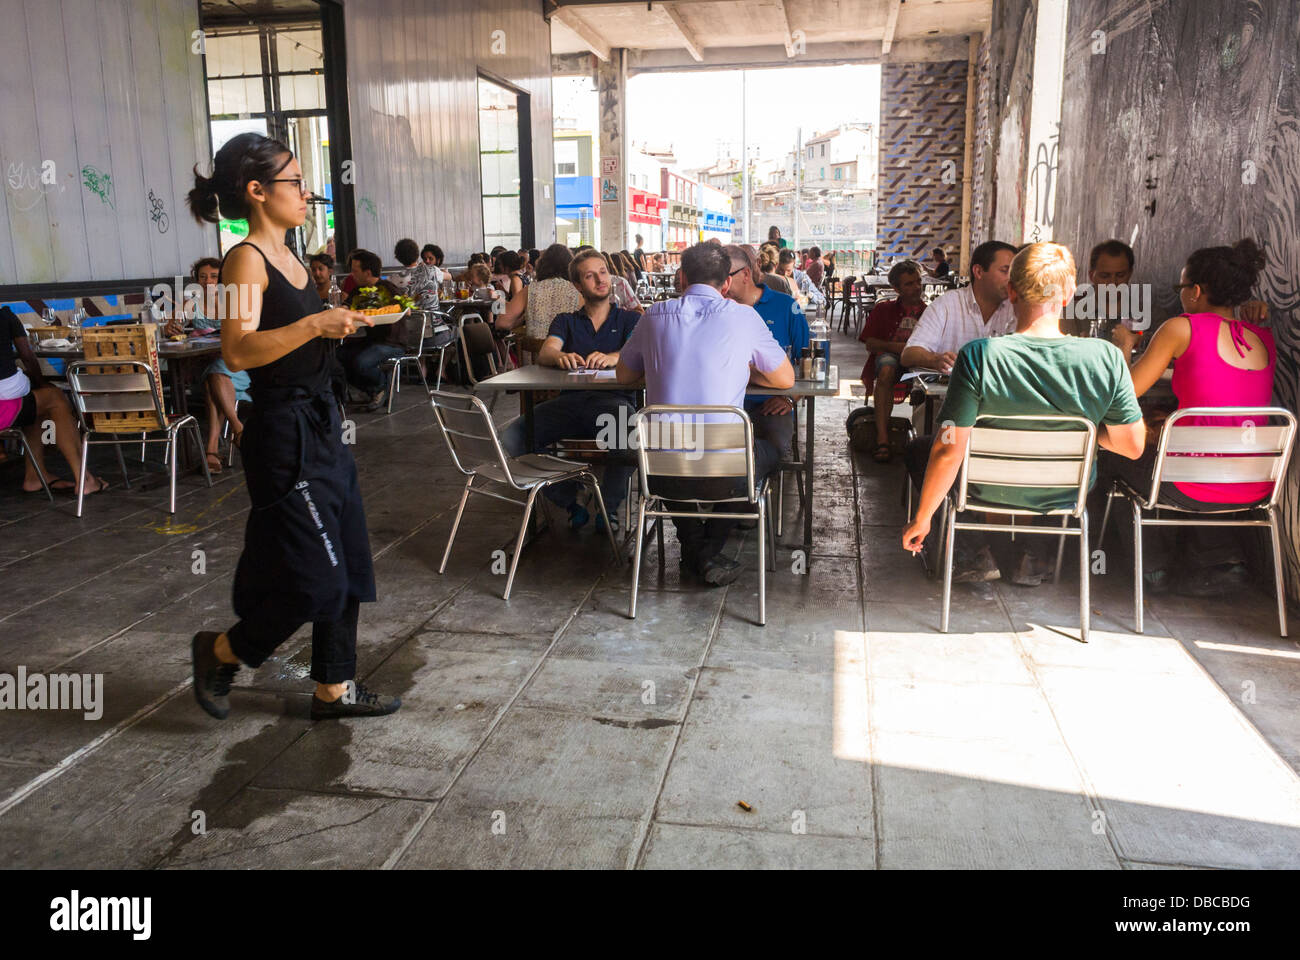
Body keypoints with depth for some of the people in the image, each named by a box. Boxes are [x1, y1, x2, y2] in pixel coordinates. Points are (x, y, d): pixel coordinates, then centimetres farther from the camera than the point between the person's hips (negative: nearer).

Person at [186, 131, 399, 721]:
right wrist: (315, 324, -26)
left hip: (319, 425, 9)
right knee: (315, 577, -4)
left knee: (346, 566, 12)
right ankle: (220, 651, 22)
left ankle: (334, 688, 25)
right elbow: (239, 352, -25)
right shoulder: (246, 259, -13)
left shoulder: (287, 258, 13)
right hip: (284, 434, -9)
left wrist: (342, 322, 13)